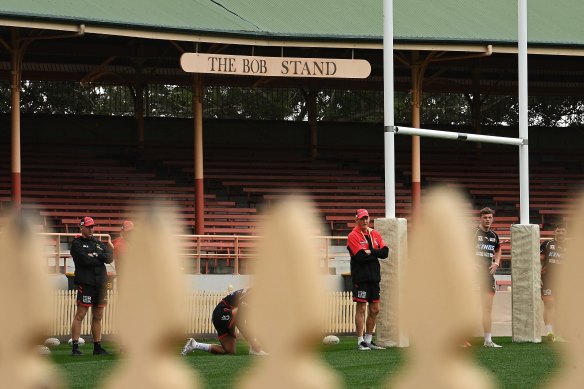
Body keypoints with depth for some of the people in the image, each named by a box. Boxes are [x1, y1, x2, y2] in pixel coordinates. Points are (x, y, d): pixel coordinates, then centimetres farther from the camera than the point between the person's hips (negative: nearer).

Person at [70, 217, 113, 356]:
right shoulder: (77, 244, 0)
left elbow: (110, 258, 6)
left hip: (100, 284, 7)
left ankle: (97, 347, 17)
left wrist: (97, 256, -10)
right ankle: (75, 347, -11)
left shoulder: (98, 243, 20)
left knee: (98, 317, 11)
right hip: (86, 283, -6)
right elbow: (85, 260, -15)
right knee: (80, 315, -10)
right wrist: (100, 260, -1)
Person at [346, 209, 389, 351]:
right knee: (361, 308, -6)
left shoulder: (375, 234, 14)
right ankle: (360, 342, -3)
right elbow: (361, 257, -18)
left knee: (374, 310, 9)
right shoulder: (353, 236, -6)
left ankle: (368, 340, 18)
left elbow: (385, 252, 1)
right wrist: (376, 254, -6)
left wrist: (370, 252, -13)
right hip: (360, 278, -7)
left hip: (374, 278, 7)